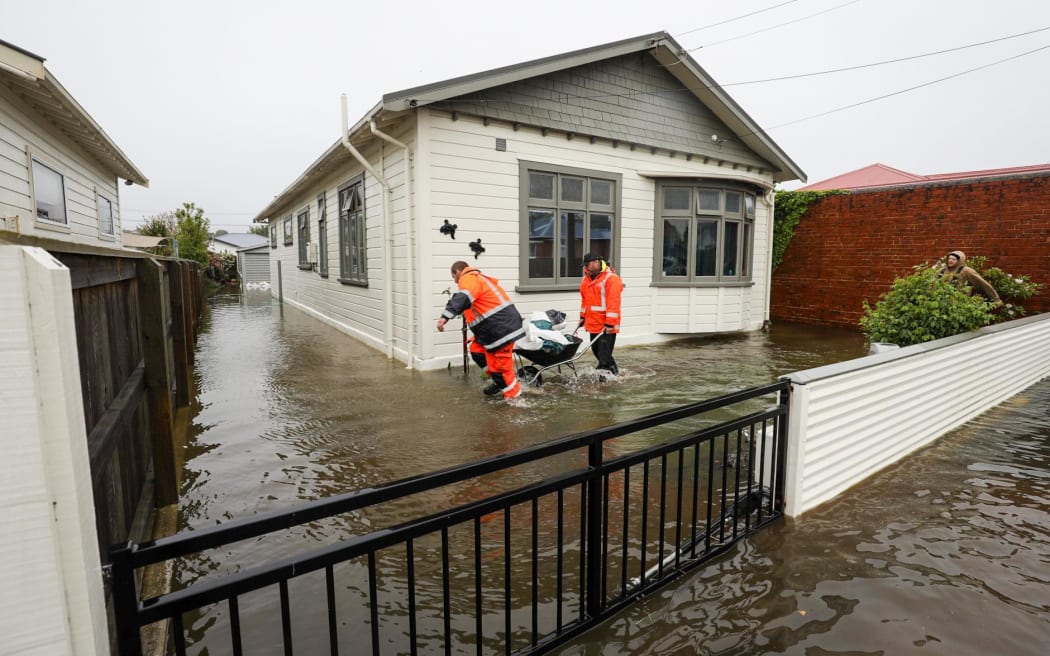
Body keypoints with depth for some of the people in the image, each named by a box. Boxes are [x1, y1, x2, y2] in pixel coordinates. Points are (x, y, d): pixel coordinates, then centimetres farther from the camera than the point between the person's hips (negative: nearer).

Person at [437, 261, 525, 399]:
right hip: (500, 324, 11)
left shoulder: (469, 279, -9)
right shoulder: (478, 278, 25)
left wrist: (445, 316, -41)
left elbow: (462, 299, -30)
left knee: (501, 364, -4)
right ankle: (500, 382, 25)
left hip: (501, 327, -11)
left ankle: (513, 395, 8)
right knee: (477, 351, 17)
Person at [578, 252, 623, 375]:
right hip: (593, 323, 8)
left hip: (606, 326, -8)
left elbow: (613, 303, -19)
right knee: (596, 350, 15)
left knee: (604, 353, -5)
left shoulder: (611, 278, -13)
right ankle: (613, 370, 33)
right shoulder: (587, 278, 12)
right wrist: (583, 317, 19)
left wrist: (610, 323, -22)